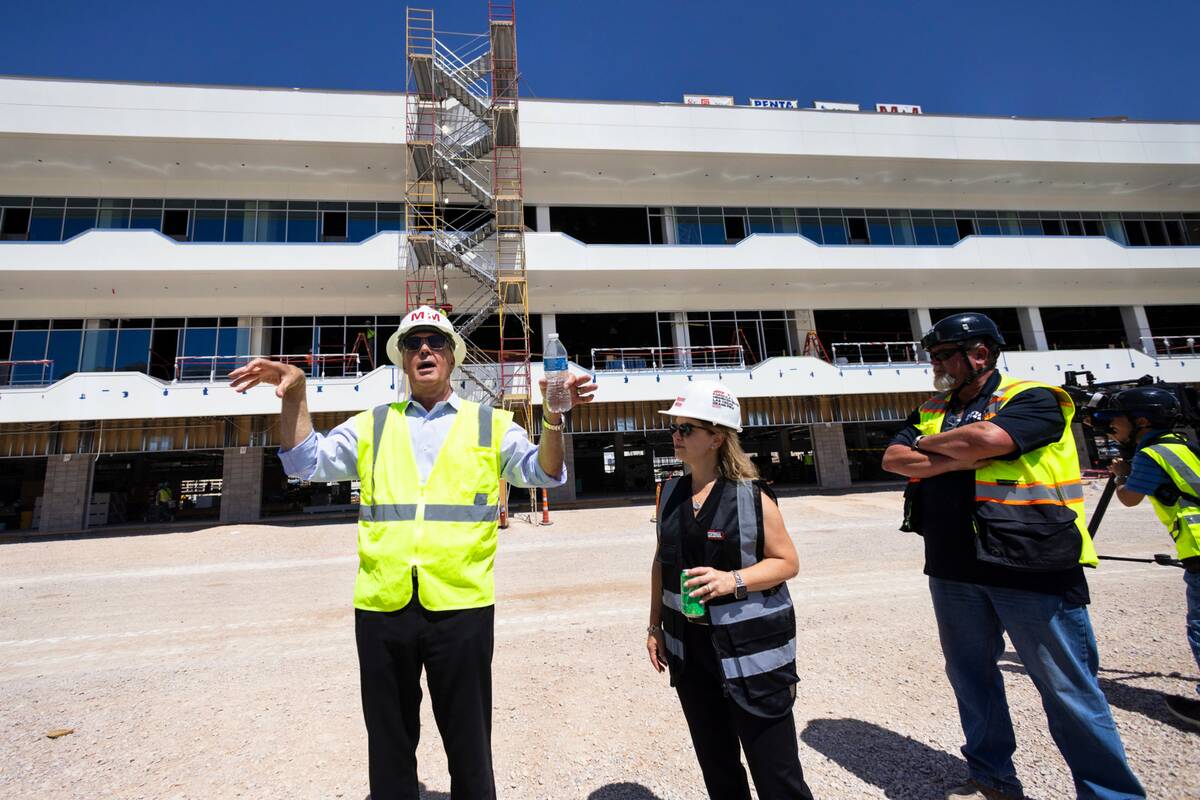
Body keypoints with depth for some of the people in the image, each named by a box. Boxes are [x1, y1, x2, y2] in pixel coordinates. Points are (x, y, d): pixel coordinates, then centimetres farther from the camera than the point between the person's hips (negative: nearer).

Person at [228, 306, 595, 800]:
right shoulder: (371, 427, 12)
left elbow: (542, 472, -4)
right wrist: (295, 396, -8)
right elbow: (307, 461, 6)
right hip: (381, 608, 2)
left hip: (462, 606, -2)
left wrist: (552, 415, -22)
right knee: (389, 744, 20)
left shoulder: (490, 425, 6)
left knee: (468, 742, 13)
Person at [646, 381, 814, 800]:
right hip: (689, 648, 5)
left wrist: (733, 580, -25)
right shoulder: (670, 494, 2)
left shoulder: (751, 496, -13)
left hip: (751, 650, -5)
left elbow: (787, 562, -9)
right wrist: (655, 625, 11)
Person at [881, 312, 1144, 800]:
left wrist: (929, 443, -7)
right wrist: (959, 457, -13)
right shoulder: (930, 411, 12)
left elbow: (987, 438, -24)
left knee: (1069, 690, 5)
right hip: (954, 570, 6)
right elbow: (894, 459, -1)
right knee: (970, 677, 17)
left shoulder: (1032, 399, -5)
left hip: (1033, 569, -6)